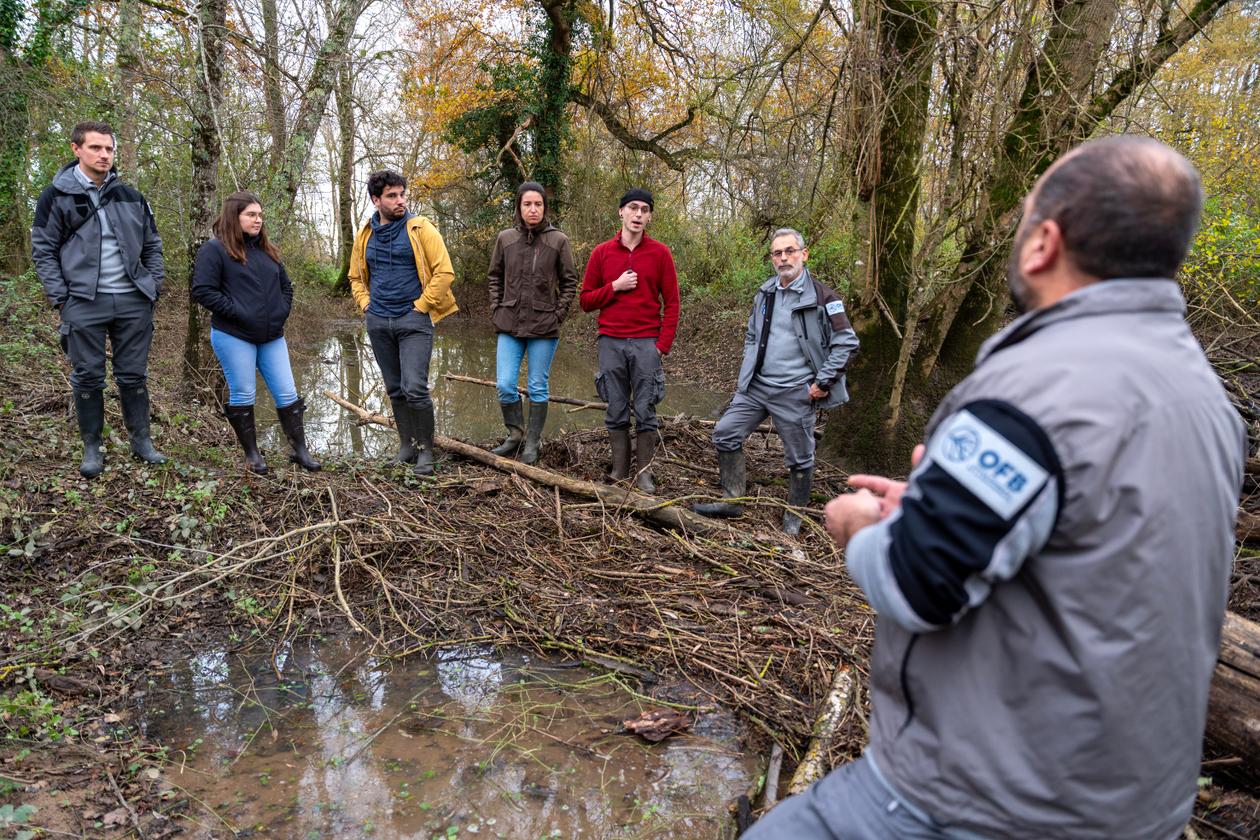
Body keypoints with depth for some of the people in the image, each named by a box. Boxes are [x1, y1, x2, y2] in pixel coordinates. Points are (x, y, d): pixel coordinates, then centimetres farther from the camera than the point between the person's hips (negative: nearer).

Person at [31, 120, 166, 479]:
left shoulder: (131, 196, 10)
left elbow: (152, 247, 16)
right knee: (88, 378, 4)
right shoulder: (57, 195, 1)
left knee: (134, 375, 9)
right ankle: (92, 448, 16)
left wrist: (153, 289, 7)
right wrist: (60, 298, -7)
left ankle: (141, 440, 21)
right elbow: (43, 251, 1)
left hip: (133, 302, 2)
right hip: (84, 304, -2)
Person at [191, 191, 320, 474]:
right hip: (234, 337, -6)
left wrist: (282, 312, 8)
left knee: (287, 394, 5)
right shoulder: (215, 249, -5)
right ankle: (251, 455, 14)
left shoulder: (267, 250, 15)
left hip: (272, 337, 6)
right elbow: (203, 291, -12)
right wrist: (236, 312, -15)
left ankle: (300, 450, 14)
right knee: (243, 396, 2)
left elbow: (285, 286, 24)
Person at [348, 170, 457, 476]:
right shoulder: (365, 235, 10)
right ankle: (406, 444, 25)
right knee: (395, 390, 12)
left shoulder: (420, 228, -5)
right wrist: (366, 304, 9)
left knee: (415, 388, -12)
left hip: (413, 321, -5)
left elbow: (444, 272, -10)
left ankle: (425, 450, 3)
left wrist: (421, 305, -11)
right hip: (378, 322, 5)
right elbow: (356, 277, 24)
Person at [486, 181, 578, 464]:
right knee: (505, 386, -2)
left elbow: (569, 281, 3)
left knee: (538, 388, 5)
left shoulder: (558, 240, -3)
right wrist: (497, 310, 5)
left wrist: (558, 314, -4)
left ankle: (533, 442, 19)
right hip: (509, 326, 2)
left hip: (544, 327, -2)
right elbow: (495, 277, 14)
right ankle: (515, 435, 20)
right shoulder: (505, 238, 4)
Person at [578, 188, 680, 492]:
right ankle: (619, 471, 15)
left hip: (647, 344, -1)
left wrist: (663, 346, -5)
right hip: (611, 343, 1)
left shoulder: (660, 253, 4)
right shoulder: (601, 253, 8)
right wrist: (615, 287, -7)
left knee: (645, 413, 0)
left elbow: (671, 303, 3)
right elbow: (585, 301, 9)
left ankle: (643, 473, 9)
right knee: (616, 412, 6)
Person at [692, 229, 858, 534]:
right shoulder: (764, 293, 9)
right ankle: (731, 501, 15)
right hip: (755, 386, 6)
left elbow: (847, 342, -10)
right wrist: (748, 370, 12)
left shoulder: (821, 296, -10)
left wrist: (823, 383, -12)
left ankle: (794, 517, 24)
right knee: (725, 433, 2)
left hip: (795, 393, -5)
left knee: (799, 458, 6)